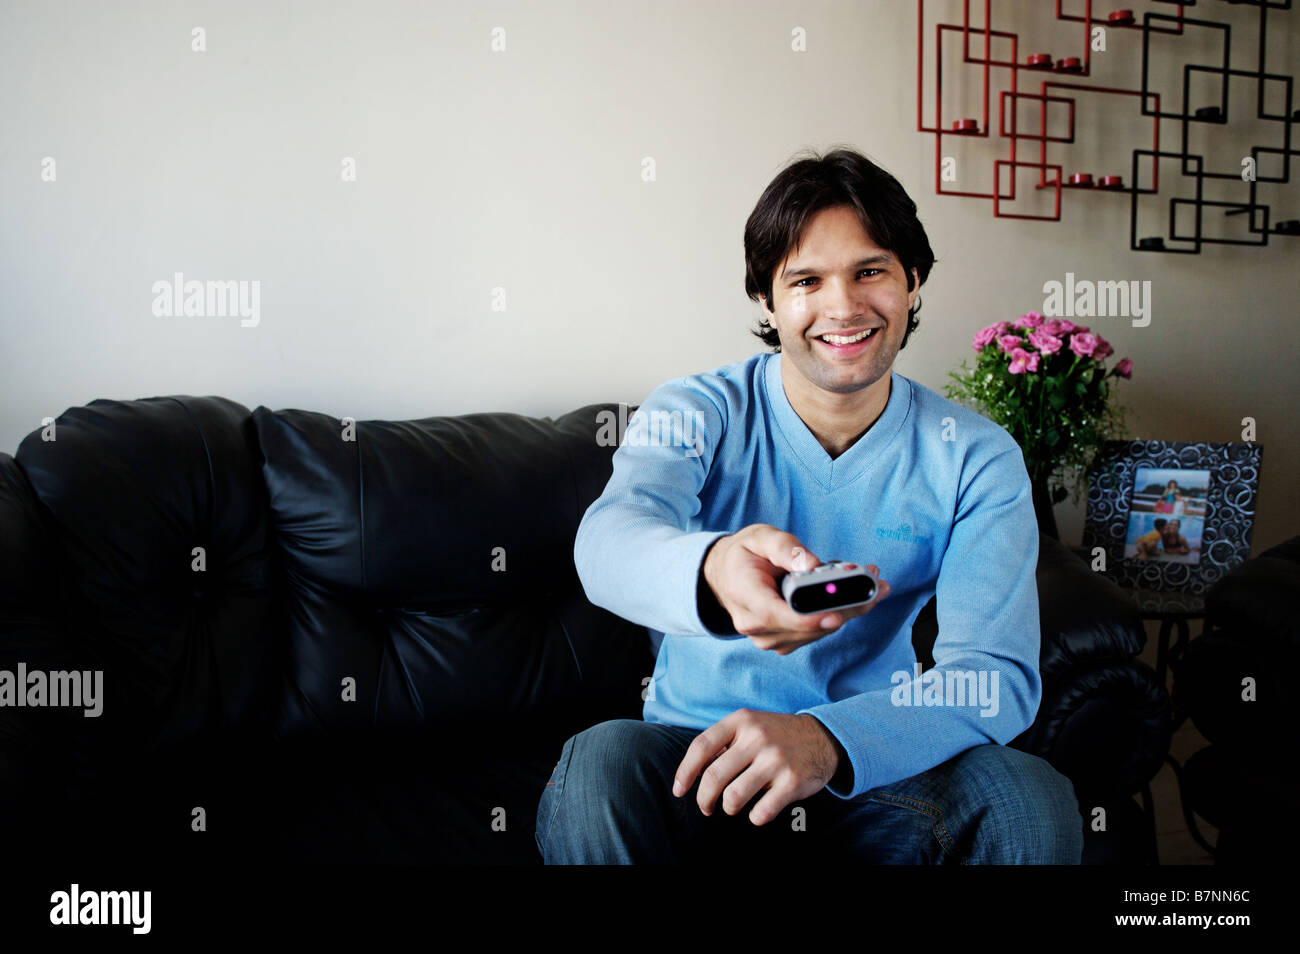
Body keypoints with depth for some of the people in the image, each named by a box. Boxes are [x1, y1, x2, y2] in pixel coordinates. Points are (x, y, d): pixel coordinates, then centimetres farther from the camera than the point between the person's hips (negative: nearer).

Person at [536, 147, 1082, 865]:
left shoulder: (976, 459, -4)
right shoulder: (694, 414, -6)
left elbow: (999, 675, -14)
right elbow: (607, 540, -27)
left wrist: (831, 739, -35)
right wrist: (710, 575, -53)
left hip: (875, 764, 2)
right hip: (697, 745, -1)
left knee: (1032, 801, -27)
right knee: (599, 766, -33)